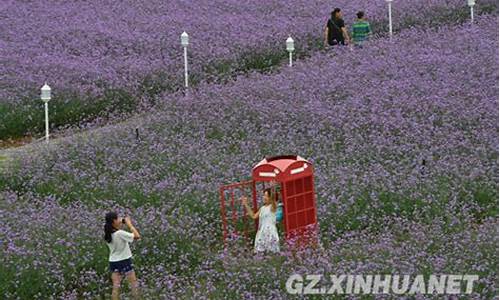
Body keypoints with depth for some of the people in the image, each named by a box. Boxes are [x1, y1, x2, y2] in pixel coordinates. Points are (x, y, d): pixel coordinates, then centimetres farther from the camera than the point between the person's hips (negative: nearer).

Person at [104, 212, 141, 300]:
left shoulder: (108, 234, -5)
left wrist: (120, 224, 1)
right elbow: (137, 236, -24)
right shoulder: (120, 233, -25)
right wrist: (129, 224, -16)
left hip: (113, 262, 6)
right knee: (134, 284, 11)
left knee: (115, 287, 7)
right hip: (125, 261, -6)